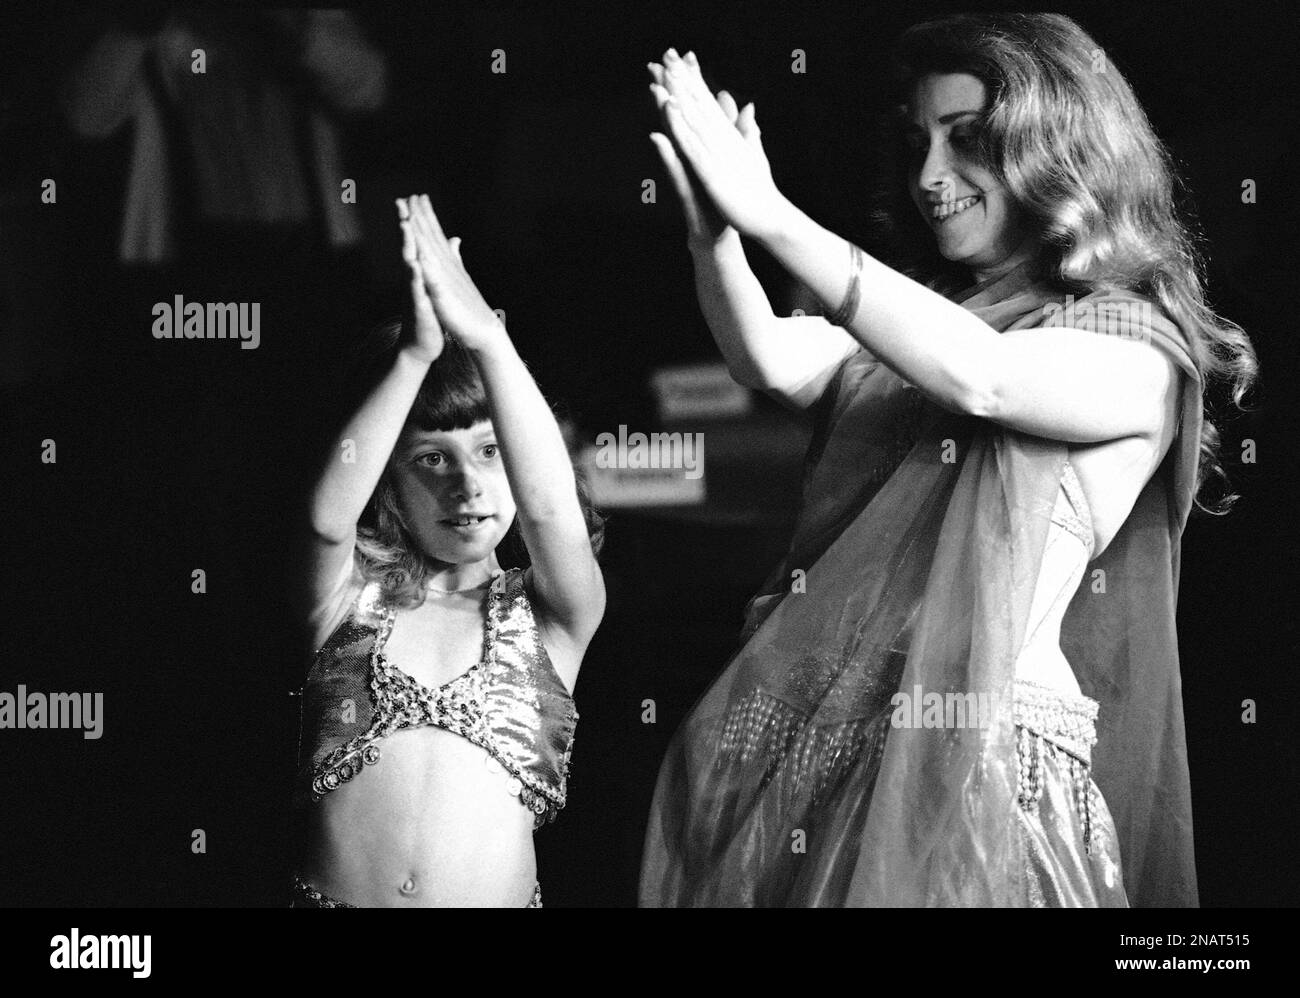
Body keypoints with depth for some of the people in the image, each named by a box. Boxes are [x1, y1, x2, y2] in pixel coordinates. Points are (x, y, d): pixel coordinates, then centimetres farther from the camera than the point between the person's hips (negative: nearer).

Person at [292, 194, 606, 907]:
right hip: (332, 896, -1)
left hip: (500, 898, 1)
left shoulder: (548, 615, 10)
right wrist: (414, 355, -18)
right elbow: (327, 516, -11)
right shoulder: (353, 595, 9)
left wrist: (485, 336, -16)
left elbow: (551, 508, -9)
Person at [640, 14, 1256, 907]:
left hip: (985, 758, -5)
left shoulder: (1139, 347, 2)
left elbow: (982, 378, -17)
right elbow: (773, 363, 0)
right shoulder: (908, 318, 18)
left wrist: (770, 217, -20)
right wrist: (714, 234, -20)